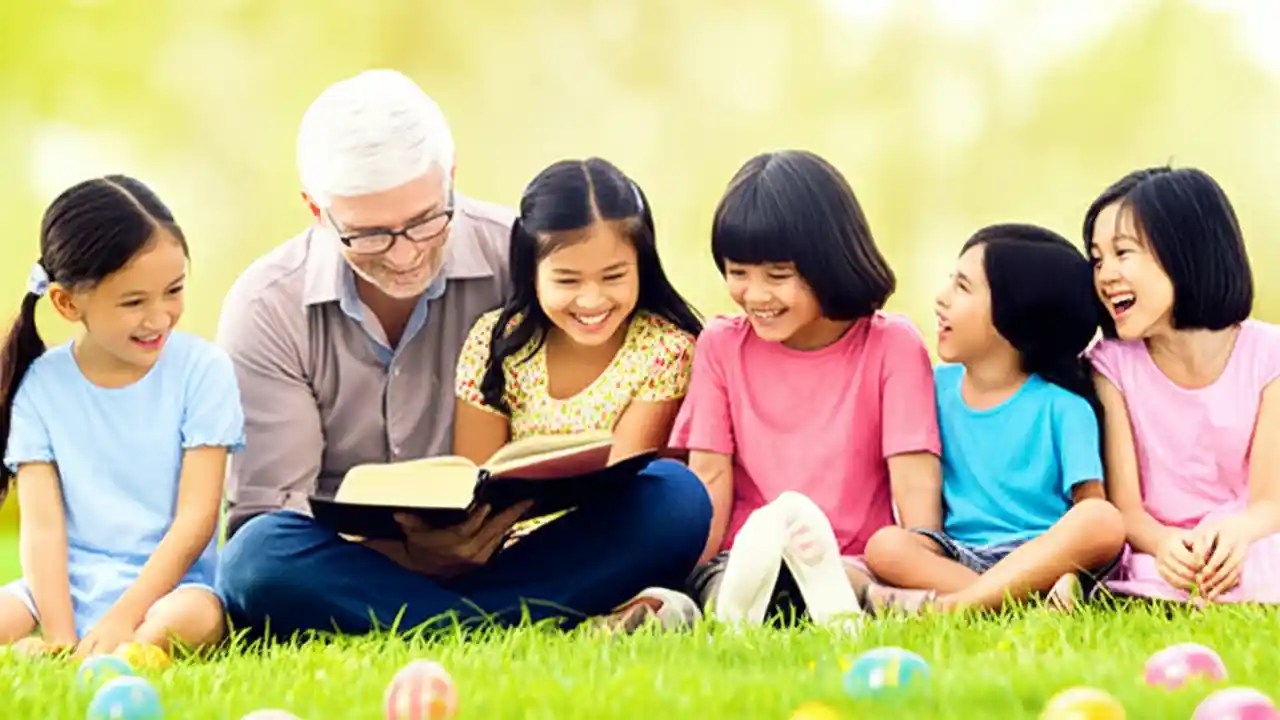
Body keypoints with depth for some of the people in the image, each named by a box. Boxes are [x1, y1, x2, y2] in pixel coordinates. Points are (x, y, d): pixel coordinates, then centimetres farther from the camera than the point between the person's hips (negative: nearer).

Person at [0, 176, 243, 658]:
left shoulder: (201, 369, -2)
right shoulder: (42, 385, 3)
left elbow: (196, 518, -6)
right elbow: (41, 525, -4)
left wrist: (122, 618, -18)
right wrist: (59, 639, -19)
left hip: (165, 587, -2)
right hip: (67, 590, 2)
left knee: (195, 617, -38)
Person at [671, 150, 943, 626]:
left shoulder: (892, 345, 1)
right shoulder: (721, 345, 7)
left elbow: (915, 481, -9)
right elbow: (710, 476, 1)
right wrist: (689, 577, -13)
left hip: (852, 570, -1)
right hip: (743, 562, 1)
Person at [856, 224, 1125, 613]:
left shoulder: (1061, 406, -3)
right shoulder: (938, 387, 10)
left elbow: (1091, 504, -8)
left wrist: (1068, 572, -26)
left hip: (1043, 557, -2)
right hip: (959, 558, 2)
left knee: (1105, 522, -33)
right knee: (885, 546, -25)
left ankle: (948, 604, -34)